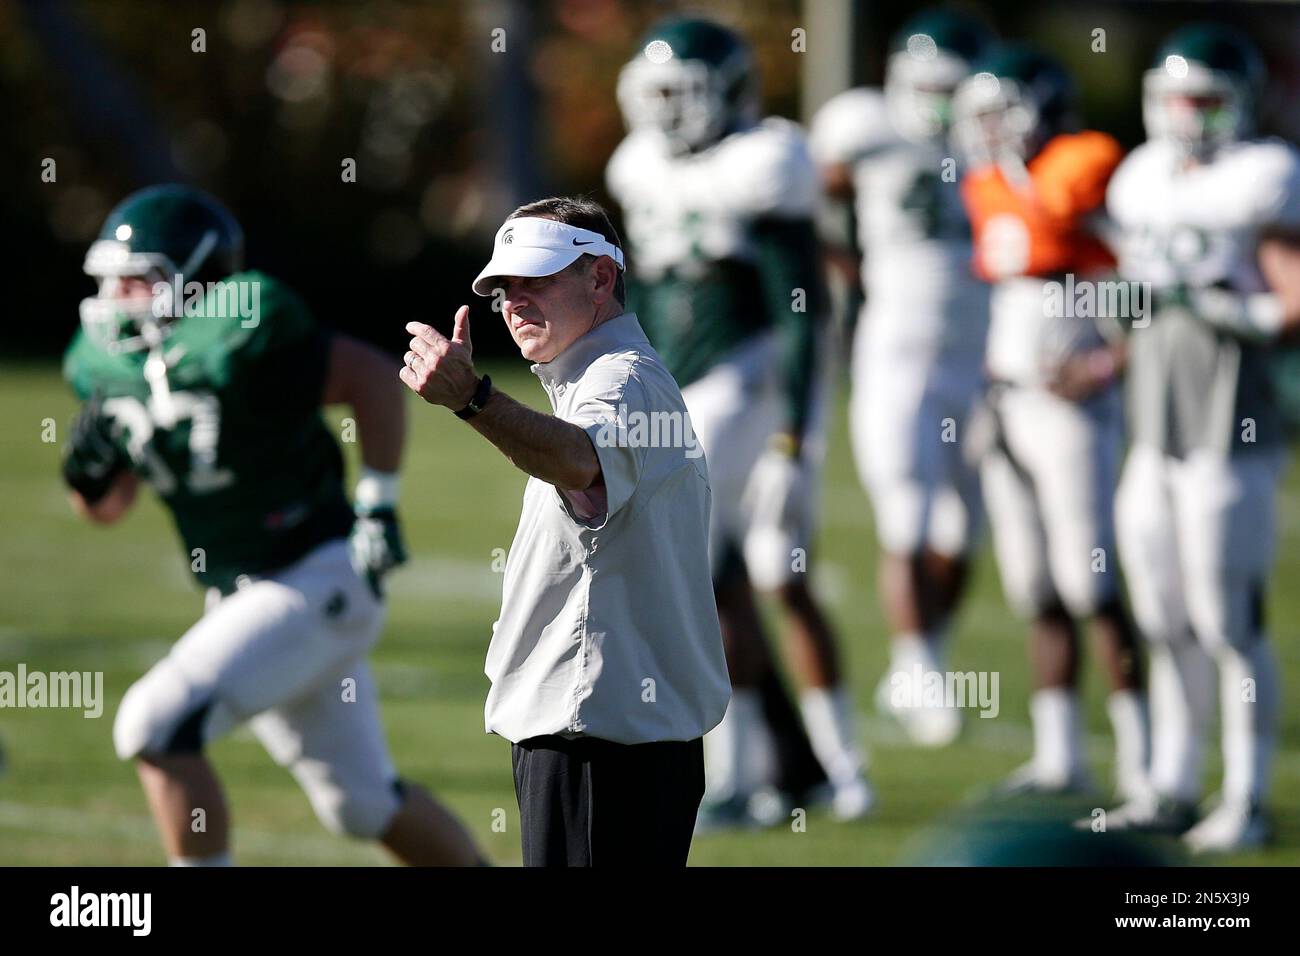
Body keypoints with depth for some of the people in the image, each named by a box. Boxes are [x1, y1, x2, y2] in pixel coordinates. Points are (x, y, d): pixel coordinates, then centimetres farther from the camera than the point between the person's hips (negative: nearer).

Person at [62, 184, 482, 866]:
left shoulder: (232, 350, -21)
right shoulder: (113, 372, 2)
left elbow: (371, 376, -15)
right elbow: (106, 506, 15)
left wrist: (378, 504, -14)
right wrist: (88, 470, -7)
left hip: (315, 584, -8)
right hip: (240, 597, 8)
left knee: (156, 727, -20)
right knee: (360, 802, 17)